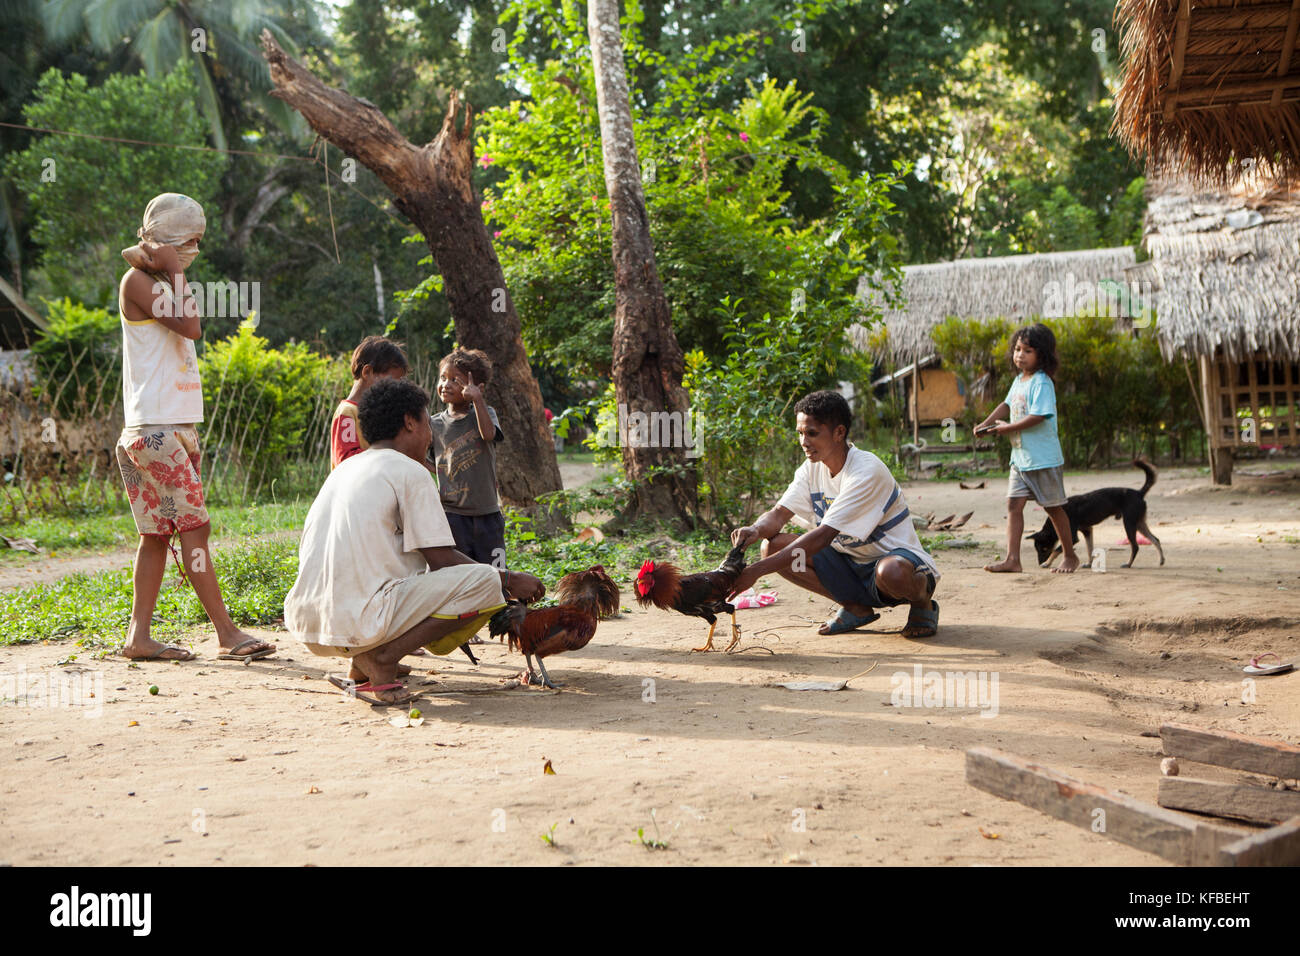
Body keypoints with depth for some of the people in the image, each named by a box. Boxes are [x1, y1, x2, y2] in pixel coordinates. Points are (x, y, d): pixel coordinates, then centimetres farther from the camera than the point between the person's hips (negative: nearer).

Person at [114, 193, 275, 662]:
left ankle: (139, 636, 10)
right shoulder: (137, 280, -8)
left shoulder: (161, 283, 20)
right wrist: (173, 270, -13)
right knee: (194, 526, -11)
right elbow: (189, 326, -18)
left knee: (159, 533, 7)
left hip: (177, 426, 10)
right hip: (153, 428, -10)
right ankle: (227, 633, -10)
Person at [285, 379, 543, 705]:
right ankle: (382, 659, -9)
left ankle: (360, 667, 11)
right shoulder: (410, 471, -3)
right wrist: (509, 581, 8)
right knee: (487, 581, -2)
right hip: (358, 625, -8)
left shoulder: (345, 467, 21)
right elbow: (441, 560, -6)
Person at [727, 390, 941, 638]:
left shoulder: (867, 471, -25)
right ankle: (856, 608, 2)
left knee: (892, 573, -44)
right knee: (773, 545, -12)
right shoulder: (812, 468, 0)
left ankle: (923, 603, -4)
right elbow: (779, 513, -3)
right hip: (850, 561, 7)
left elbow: (823, 535, -31)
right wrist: (756, 530, -30)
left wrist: (757, 570, -36)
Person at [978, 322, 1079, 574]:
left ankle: (1070, 556, 19)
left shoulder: (1042, 383, -15)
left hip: (1044, 459, -8)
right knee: (1014, 504, -1)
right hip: (1020, 458, 8)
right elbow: (1007, 405, 21)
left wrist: (1007, 428, -17)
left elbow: (1037, 416, -23)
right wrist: (986, 424, 7)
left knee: (1053, 507, 4)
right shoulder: (1019, 380, 12)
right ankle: (1012, 558, -4)